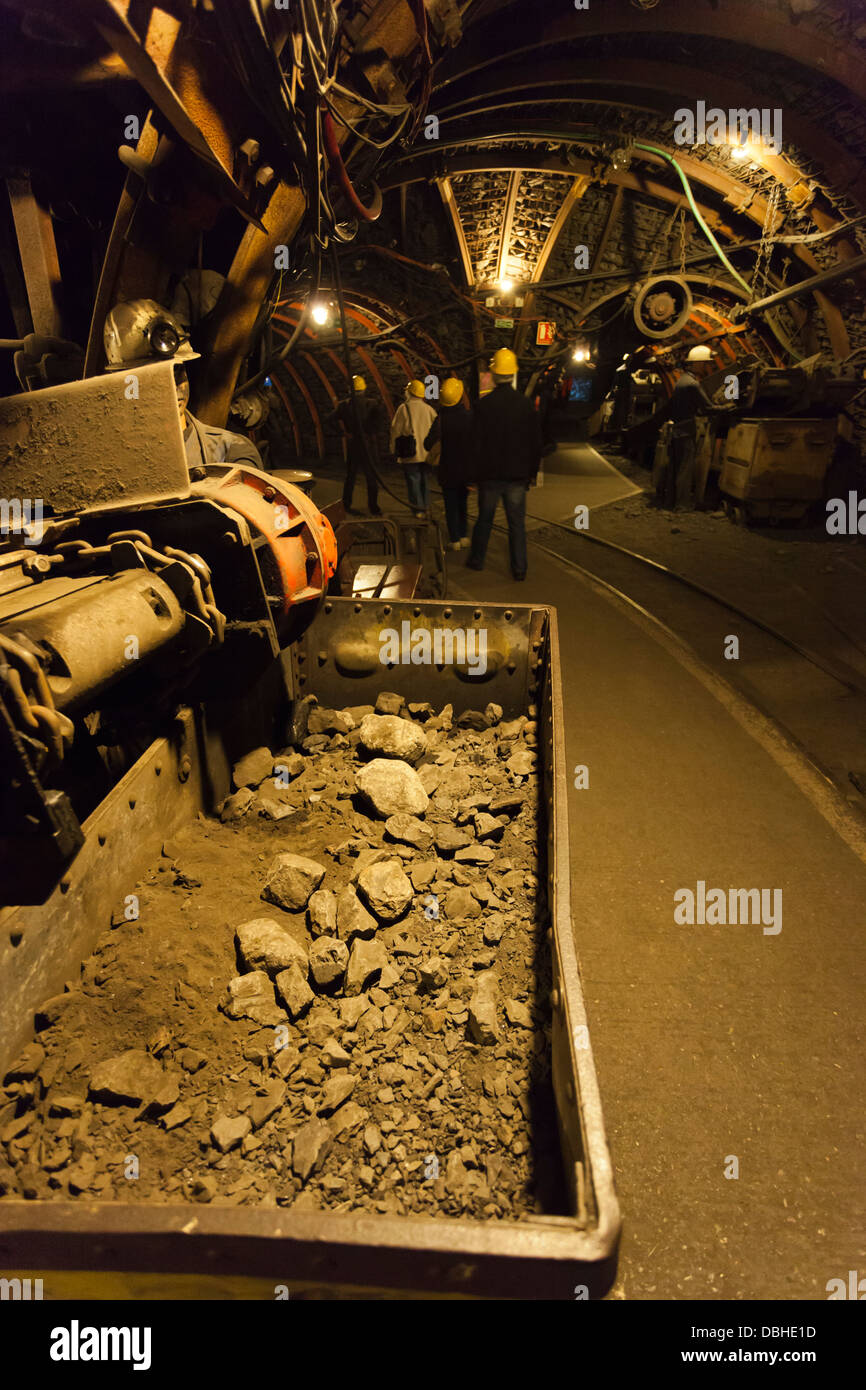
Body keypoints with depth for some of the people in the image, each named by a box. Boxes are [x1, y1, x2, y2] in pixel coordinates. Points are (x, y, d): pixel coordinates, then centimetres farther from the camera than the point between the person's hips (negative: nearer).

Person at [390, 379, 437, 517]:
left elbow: (395, 429, -4)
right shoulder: (429, 409, 7)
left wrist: (394, 449, 6)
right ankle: (425, 507, 17)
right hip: (426, 452, 4)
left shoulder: (403, 408, -6)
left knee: (413, 480, 2)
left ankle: (418, 508, 0)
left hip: (410, 453, -4)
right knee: (425, 479, 13)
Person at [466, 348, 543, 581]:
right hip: (517, 475, 1)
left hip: (490, 474, 0)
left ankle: (477, 560, 26)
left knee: (484, 519, 15)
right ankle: (519, 568, 6)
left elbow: (476, 442, -5)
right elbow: (536, 444, 2)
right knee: (517, 523, 5)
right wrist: (531, 473, 12)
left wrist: (478, 472, 4)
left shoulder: (484, 405, -8)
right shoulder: (526, 405, -3)